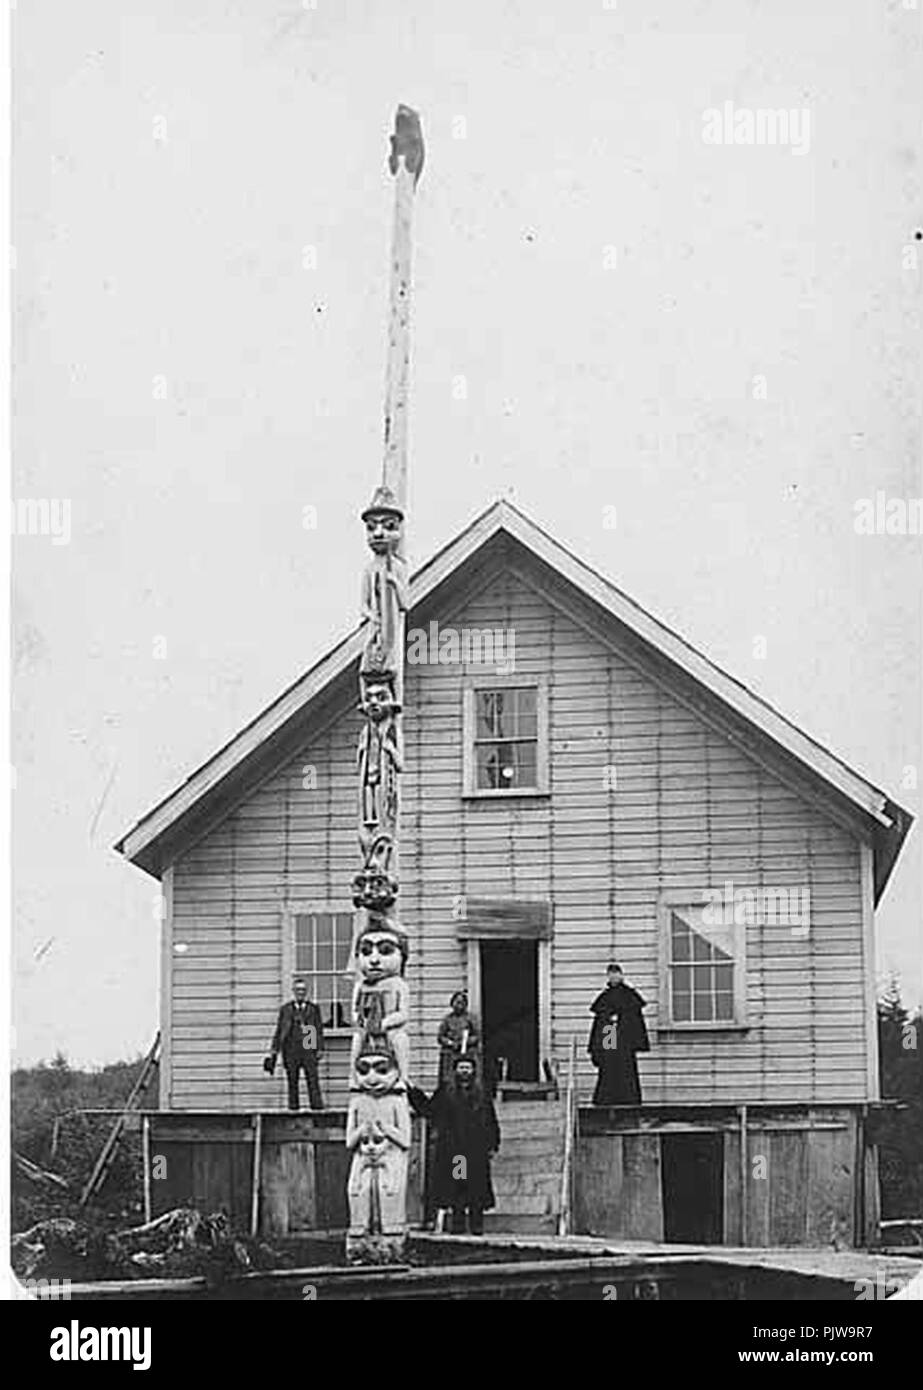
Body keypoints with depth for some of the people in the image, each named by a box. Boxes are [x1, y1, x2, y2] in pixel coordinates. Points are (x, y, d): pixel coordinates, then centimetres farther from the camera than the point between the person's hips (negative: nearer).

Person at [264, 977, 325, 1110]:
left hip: (308, 1049, -1)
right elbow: (278, 1031, 12)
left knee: (313, 1078, -10)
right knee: (292, 1080, -1)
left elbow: (319, 1030, 11)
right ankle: (293, 1104, 2)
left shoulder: (314, 1009, 12)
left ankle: (317, 1104, -13)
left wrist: (319, 1049, 2)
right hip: (290, 1049, 1)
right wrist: (273, 1051, 7)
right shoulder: (285, 1009, 12)